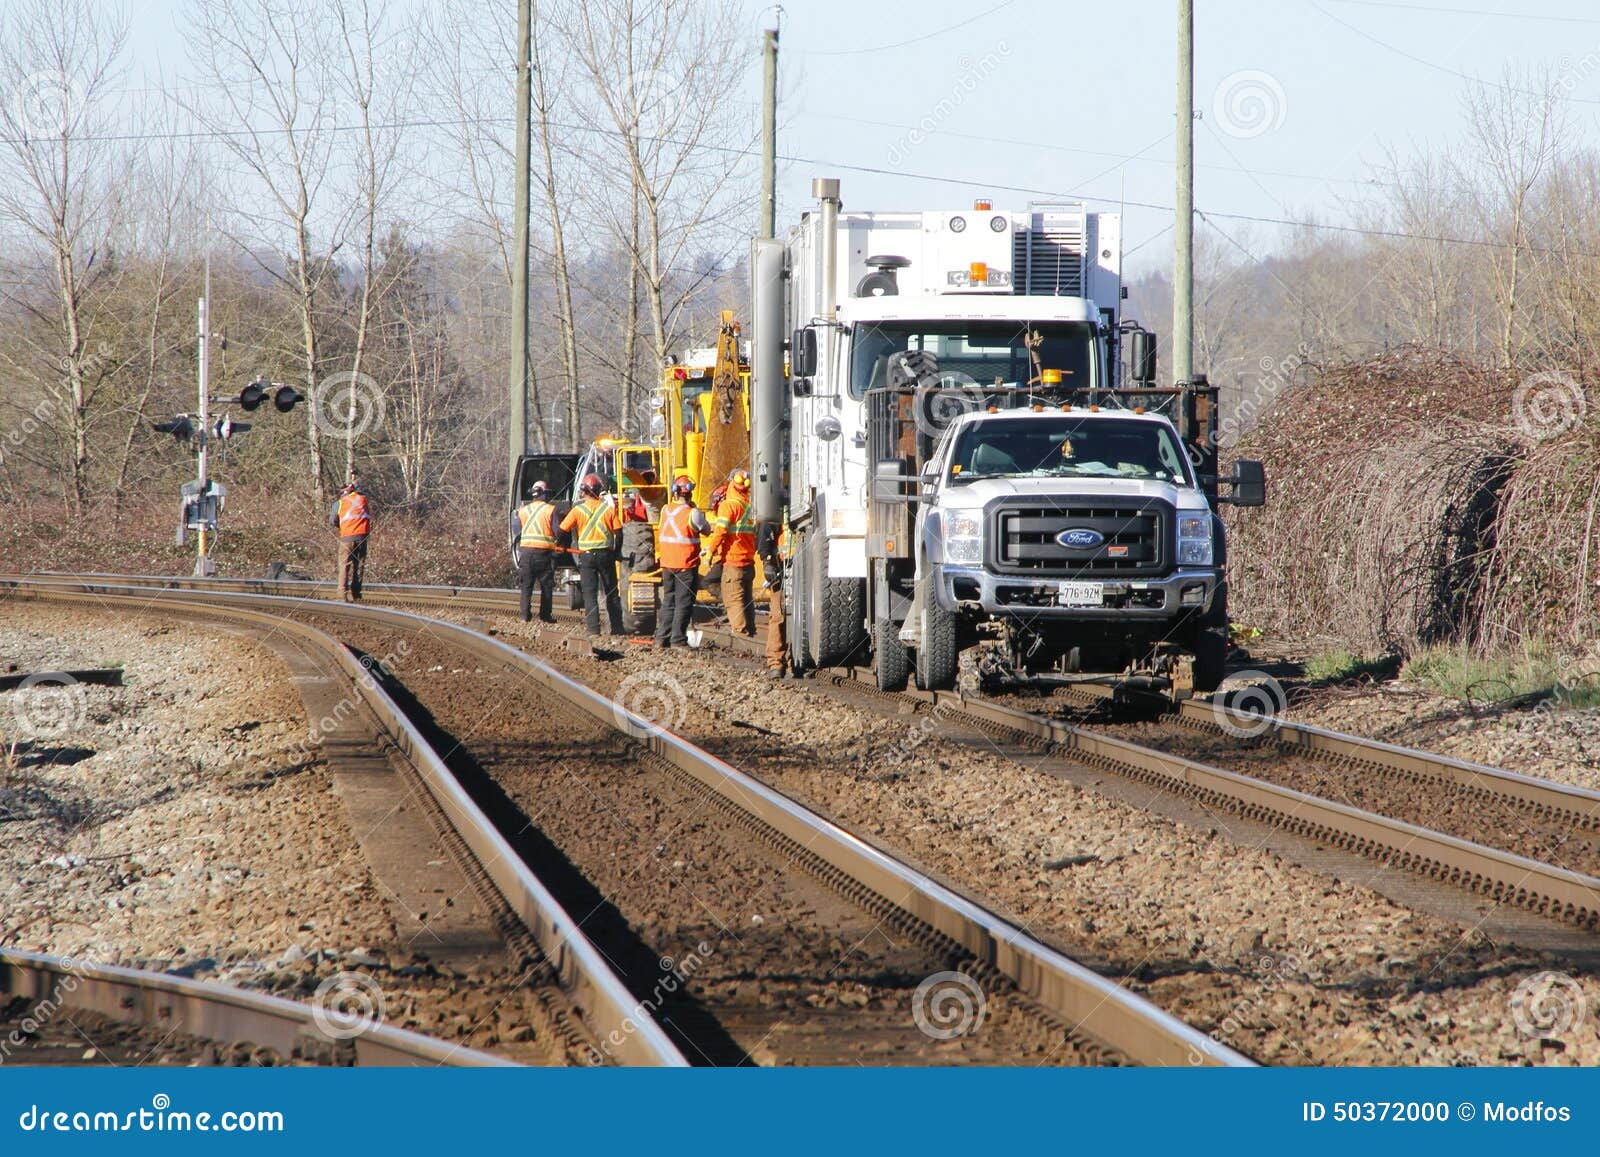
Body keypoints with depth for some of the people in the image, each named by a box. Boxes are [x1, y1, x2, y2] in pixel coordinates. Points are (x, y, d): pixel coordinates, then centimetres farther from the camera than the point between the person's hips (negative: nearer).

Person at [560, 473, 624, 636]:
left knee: (589, 593, 0)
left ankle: (593, 629, -8)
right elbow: (618, 531, -1)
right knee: (611, 593, 11)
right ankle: (617, 628, 13)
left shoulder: (578, 510, -4)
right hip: (606, 554, 2)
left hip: (586, 555, -2)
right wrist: (617, 551, 9)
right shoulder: (608, 508, 1)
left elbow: (563, 529, -1)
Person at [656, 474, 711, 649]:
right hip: (687, 563, -5)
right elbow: (707, 530, 0)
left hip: (667, 564, 5)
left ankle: (662, 637, 13)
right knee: (684, 602, 0)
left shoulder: (665, 510, 2)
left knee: (668, 601, 14)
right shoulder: (693, 513, -13)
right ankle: (678, 639, -2)